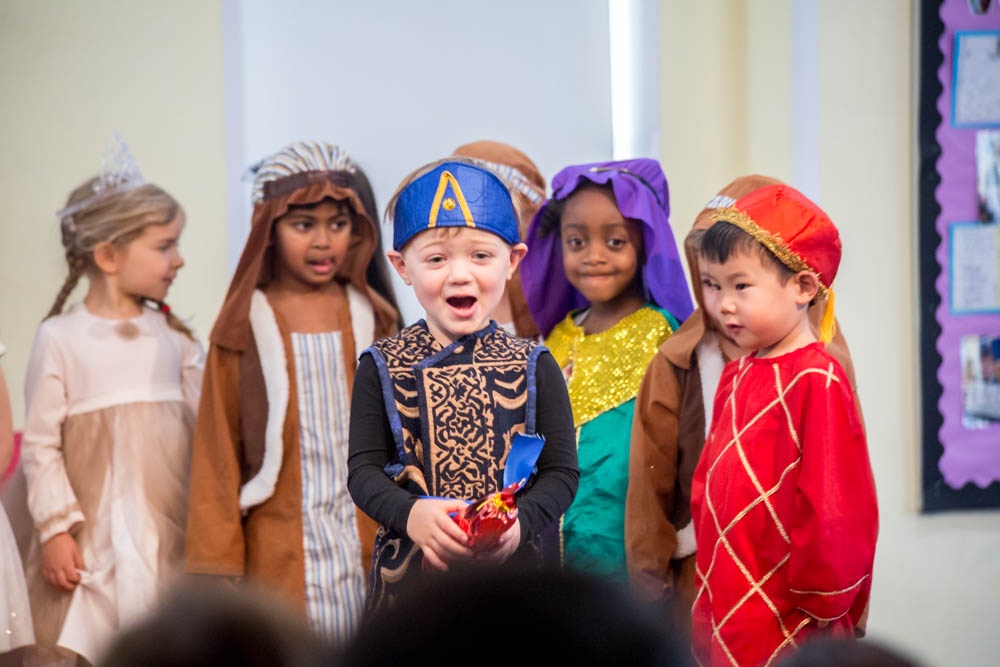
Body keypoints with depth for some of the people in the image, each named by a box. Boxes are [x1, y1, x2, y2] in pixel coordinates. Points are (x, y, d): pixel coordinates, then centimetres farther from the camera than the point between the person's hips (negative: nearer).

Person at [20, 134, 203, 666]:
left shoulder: (173, 337, 8)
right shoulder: (60, 338, -3)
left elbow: (205, 430, 11)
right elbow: (41, 444, -3)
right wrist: (55, 528, -7)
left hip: (170, 536, 4)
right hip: (91, 541, -3)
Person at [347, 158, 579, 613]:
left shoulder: (534, 367, 0)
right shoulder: (382, 367, -1)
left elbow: (562, 470, -3)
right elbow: (363, 470, -5)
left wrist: (519, 522, -23)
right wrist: (411, 514, -26)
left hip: (510, 564, 0)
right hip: (408, 571, 0)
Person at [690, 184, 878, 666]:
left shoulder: (815, 382, -14)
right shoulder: (736, 377, 11)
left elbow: (832, 506, -16)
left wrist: (818, 603, -12)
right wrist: (710, 581, 15)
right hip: (725, 611, 8)